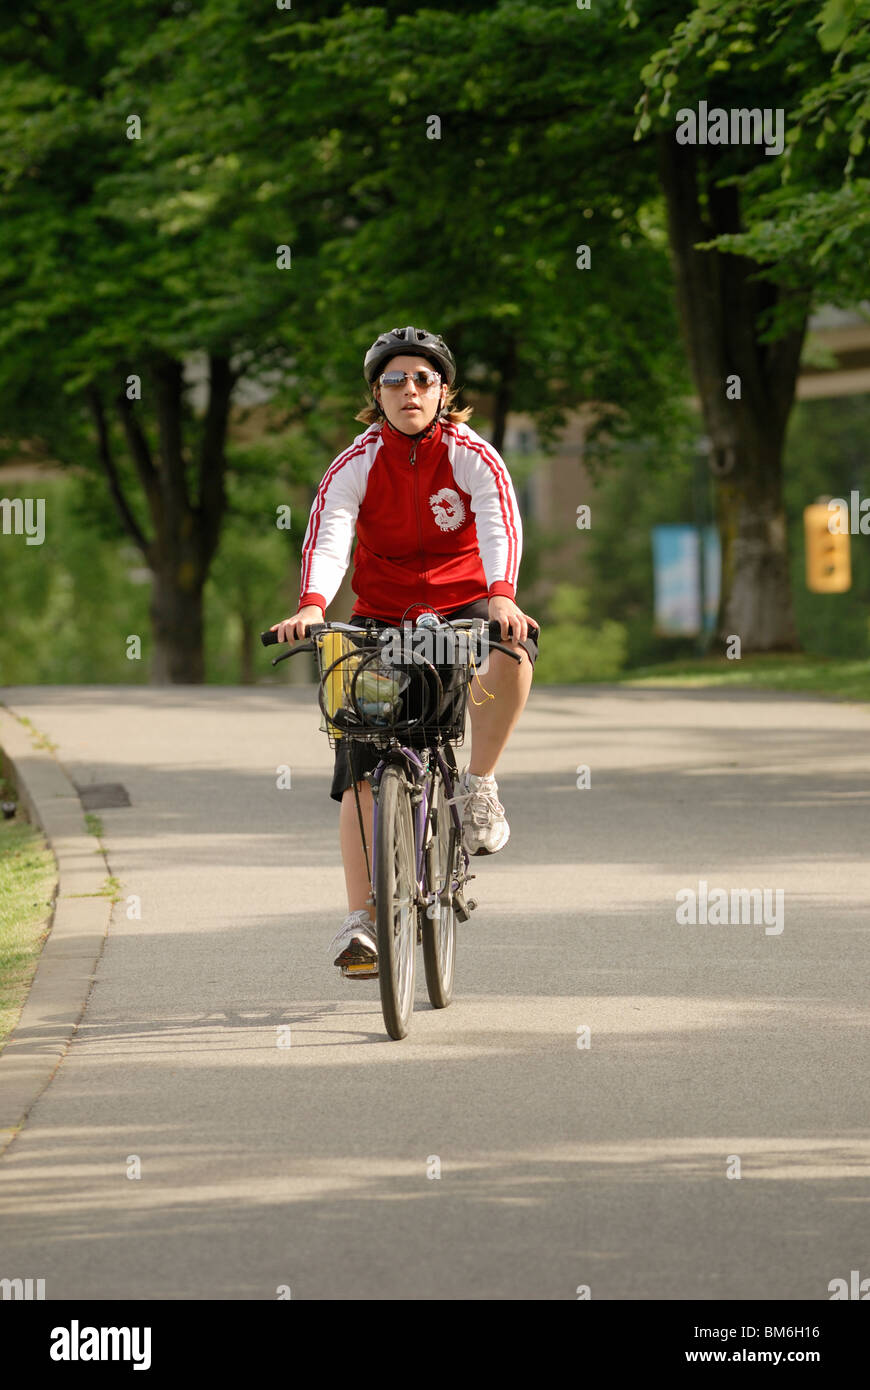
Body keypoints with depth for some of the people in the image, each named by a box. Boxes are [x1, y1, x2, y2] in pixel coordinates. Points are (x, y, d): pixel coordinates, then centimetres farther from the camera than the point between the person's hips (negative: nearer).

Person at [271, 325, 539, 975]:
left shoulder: (473, 457, -10)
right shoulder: (356, 464, -9)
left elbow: (500, 528, -26)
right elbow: (328, 537, -24)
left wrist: (501, 595, -47)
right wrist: (312, 605, -44)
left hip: (461, 606, -1)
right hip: (382, 616, 1)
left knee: (511, 652, -36)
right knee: (363, 769, -11)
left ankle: (479, 785, -15)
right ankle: (360, 921, -8)